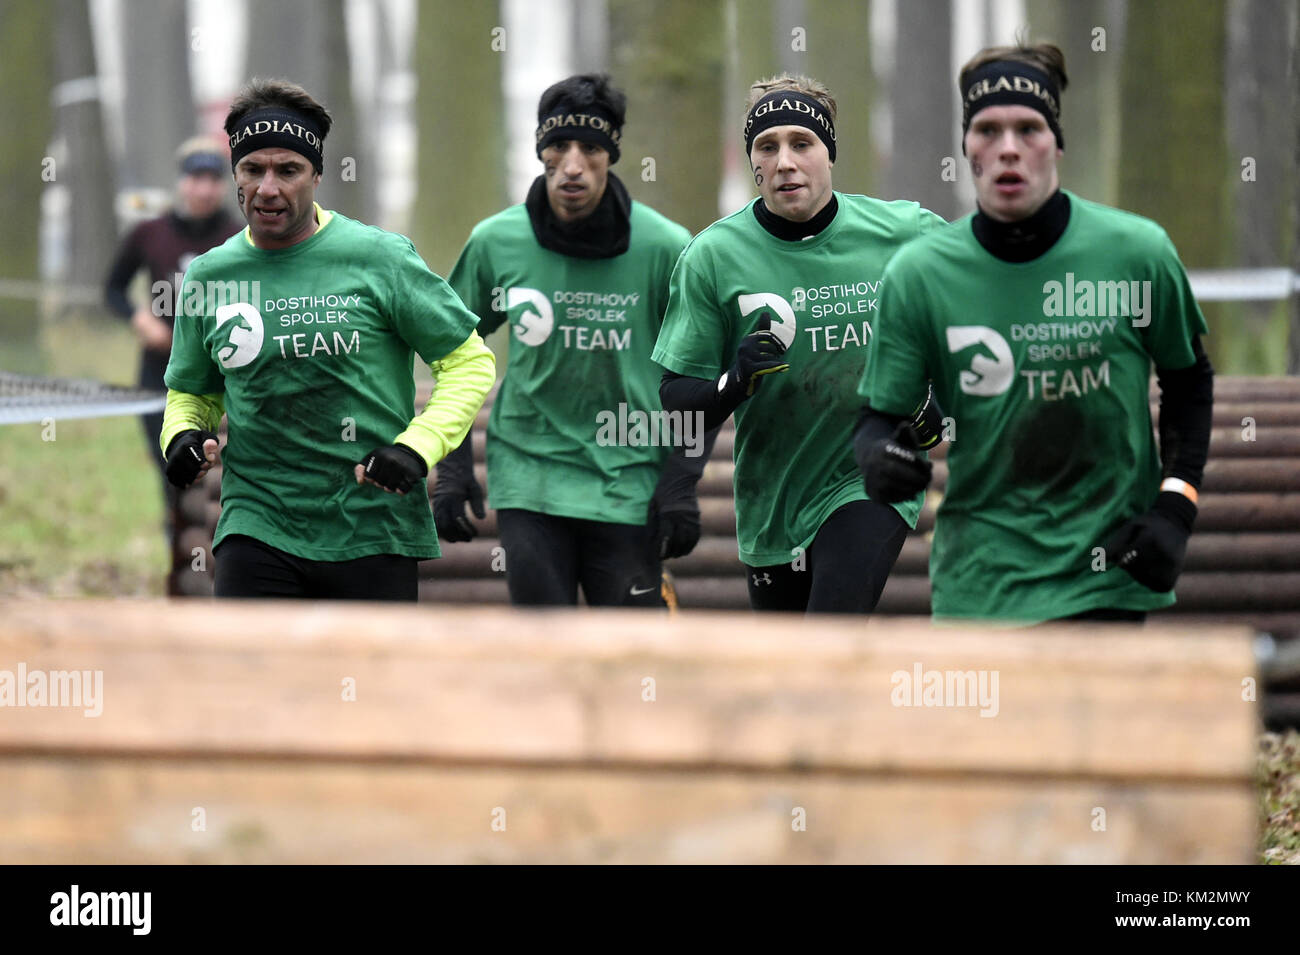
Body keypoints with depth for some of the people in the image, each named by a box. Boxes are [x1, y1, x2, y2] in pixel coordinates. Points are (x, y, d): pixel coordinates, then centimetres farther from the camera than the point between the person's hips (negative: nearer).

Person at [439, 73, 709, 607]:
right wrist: (452, 471, 7)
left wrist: (681, 486, -3)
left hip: (629, 484, -1)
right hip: (529, 477, 1)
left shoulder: (665, 248, -7)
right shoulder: (495, 242, -2)